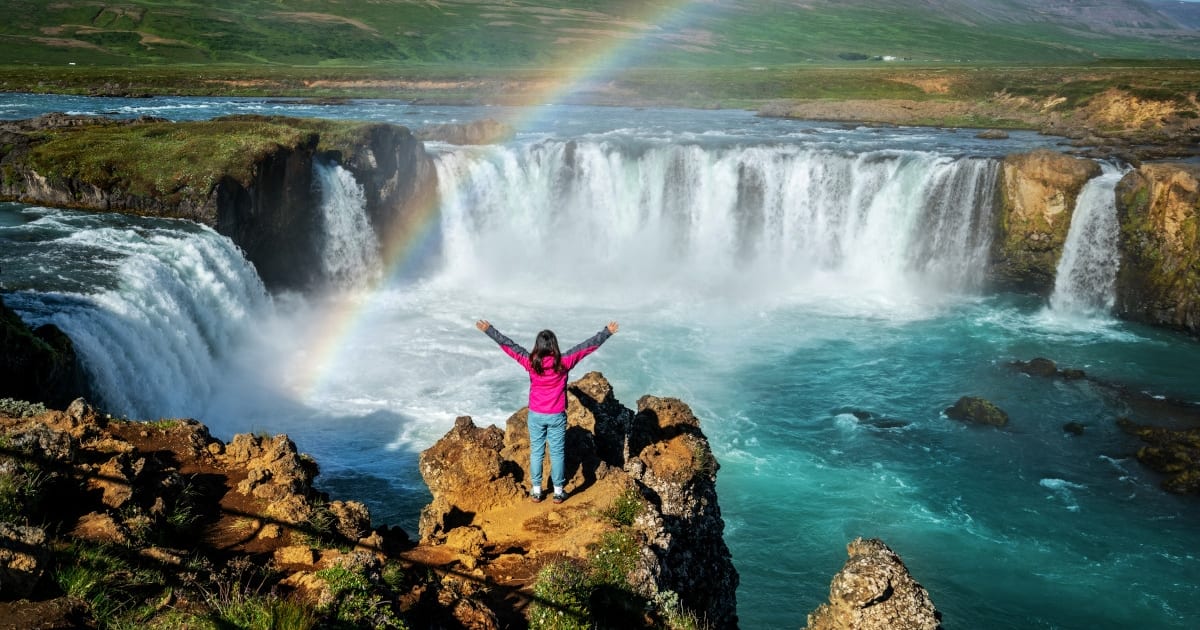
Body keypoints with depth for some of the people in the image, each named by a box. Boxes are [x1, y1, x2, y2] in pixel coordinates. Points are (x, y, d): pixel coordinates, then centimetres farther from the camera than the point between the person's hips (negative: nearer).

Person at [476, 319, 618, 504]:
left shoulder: (530, 362, -14)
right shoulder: (563, 362, -16)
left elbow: (509, 345, -6)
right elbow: (587, 347, -10)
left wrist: (488, 330, 4)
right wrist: (607, 332, -2)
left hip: (536, 416, 1)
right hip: (557, 417, -1)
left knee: (536, 452, 13)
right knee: (557, 453, 10)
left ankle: (536, 491, 21)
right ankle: (558, 491, 18)